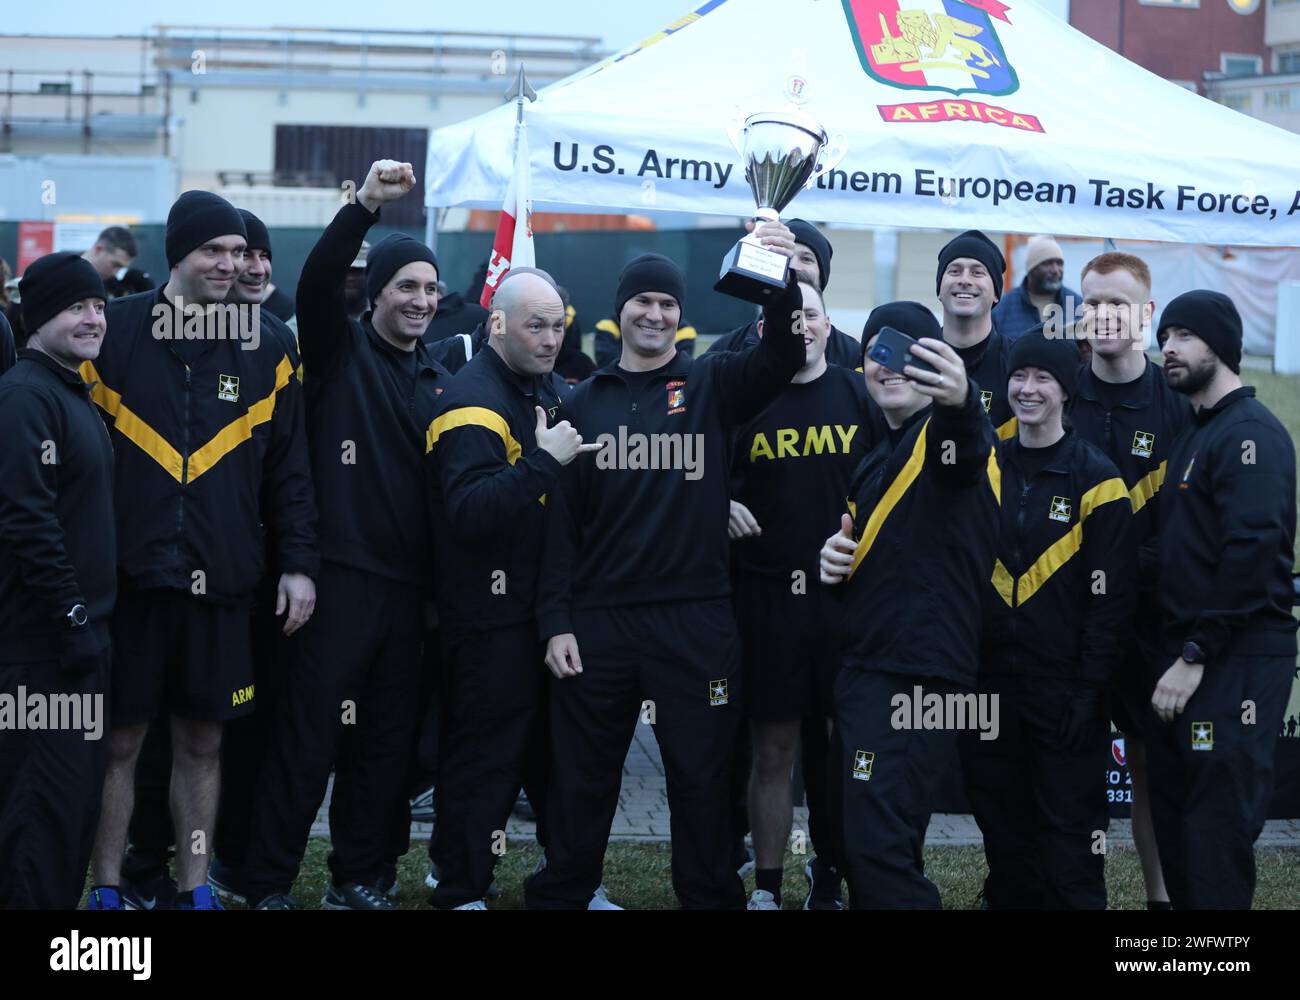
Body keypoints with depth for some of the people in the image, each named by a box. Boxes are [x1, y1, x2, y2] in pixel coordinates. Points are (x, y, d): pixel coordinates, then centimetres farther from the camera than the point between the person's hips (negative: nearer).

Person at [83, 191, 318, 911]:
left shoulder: (263, 353, 8)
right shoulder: (113, 332, -1)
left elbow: (288, 469, 11)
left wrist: (298, 563, 5)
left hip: (218, 582, 2)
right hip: (127, 575, -2)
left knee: (202, 742, 9)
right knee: (120, 740, 3)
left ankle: (195, 887, 20)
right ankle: (105, 888, 15)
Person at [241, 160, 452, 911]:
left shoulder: (436, 378, 16)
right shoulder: (341, 349, 1)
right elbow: (317, 281, -19)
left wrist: (440, 586, 15)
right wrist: (366, 206, -30)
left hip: (407, 587, 6)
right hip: (341, 574, -6)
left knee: (388, 742, 10)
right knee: (309, 736, -5)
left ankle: (360, 877, 22)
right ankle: (268, 884, 2)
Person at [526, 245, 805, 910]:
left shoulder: (711, 385, 5)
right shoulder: (584, 405, 9)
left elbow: (782, 358, -14)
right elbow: (560, 521, 6)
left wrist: (782, 284, -32)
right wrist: (555, 622, -1)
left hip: (695, 622, -1)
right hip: (596, 623, 1)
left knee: (702, 780, 5)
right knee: (581, 781, 10)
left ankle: (711, 898, 17)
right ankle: (558, 897, 22)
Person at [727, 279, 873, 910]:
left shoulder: (860, 396, 6)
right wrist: (722, 507, -9)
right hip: (768, 596, -1)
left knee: (840, 744, 5)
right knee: (773, 750, 2)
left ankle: (831, 871, 21)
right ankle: (766, 886, 11)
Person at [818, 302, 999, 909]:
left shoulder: (943, 432, -9)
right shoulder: (879, 454, 19)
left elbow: (965, 445, -36)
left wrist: (959, 402, -61)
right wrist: (837, 558, 7)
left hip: (917, 673, -10)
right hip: (865, 669, 10)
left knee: (878, 846, -16)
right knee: (855, 844, 14)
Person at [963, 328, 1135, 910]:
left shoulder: (1094, 479, -5)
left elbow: (1111, 596, -8)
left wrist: (1090, 691, -12)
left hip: (1063, 685, -4)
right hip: (990, 683, 5)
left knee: (1069, 826, -1)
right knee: (1001, 824, 11)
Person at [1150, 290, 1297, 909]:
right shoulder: (1195, 434, 19)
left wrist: (1196, 655, -20)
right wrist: (1175, 646, 10)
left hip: (1237, 660, -10)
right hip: (1187, 651, 10)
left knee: (1216, 830, -10)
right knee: (1173, 813, 11)